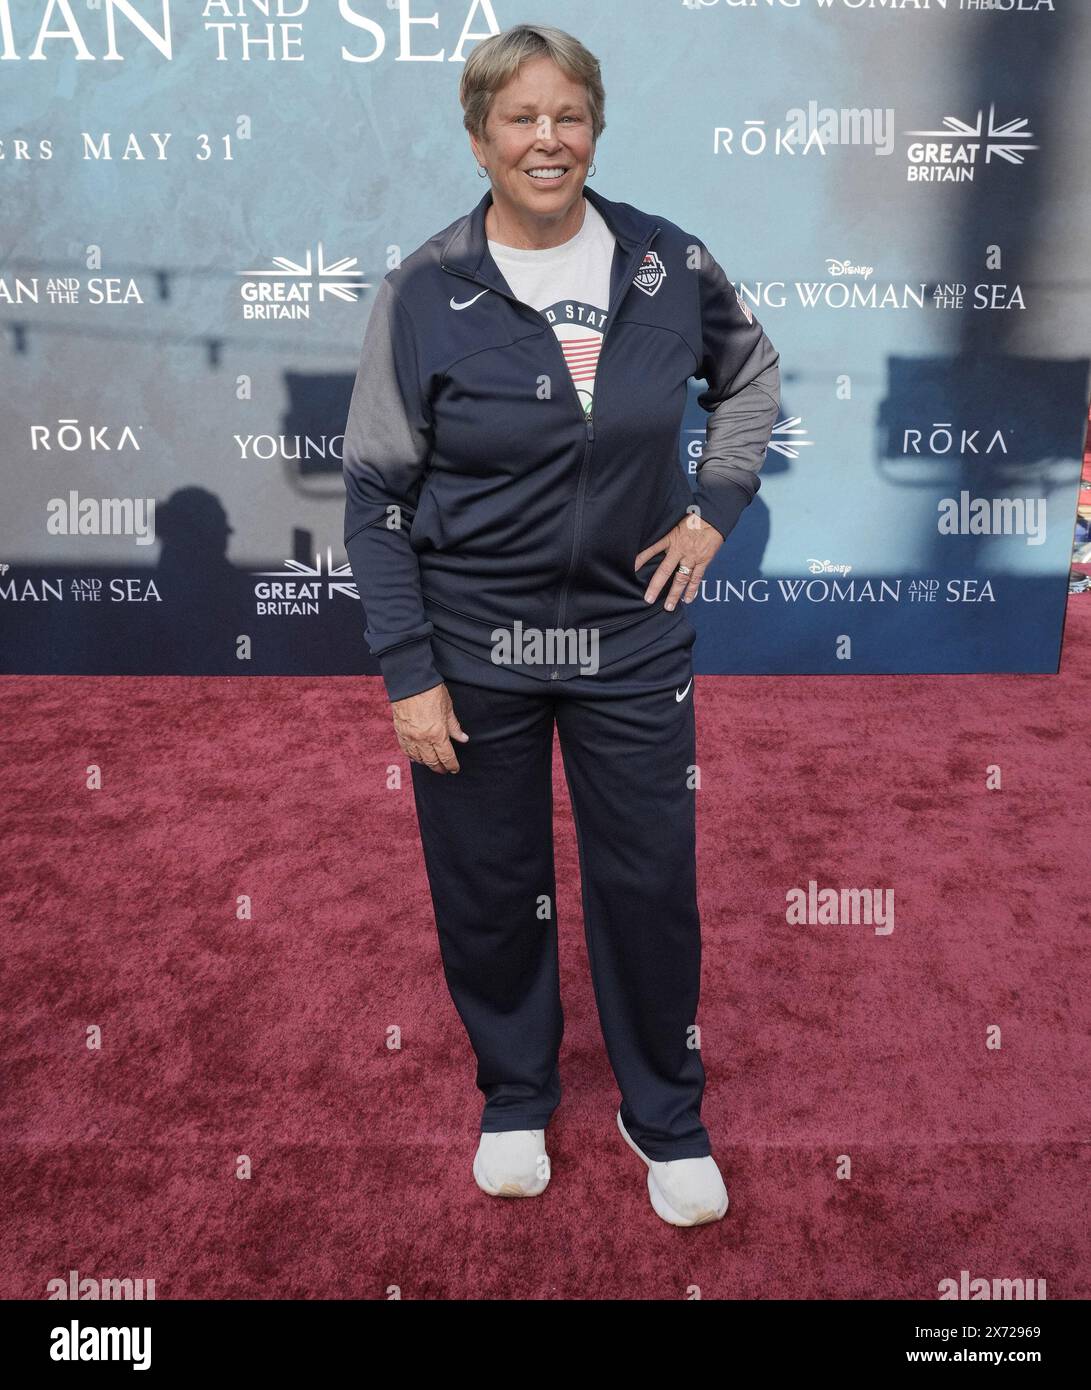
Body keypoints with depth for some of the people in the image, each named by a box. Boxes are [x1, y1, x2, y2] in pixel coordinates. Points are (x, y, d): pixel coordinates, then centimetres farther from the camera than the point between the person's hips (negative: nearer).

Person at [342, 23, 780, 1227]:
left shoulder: (669, 264, -1)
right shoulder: (423, 293, -7)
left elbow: (751, 372, 18)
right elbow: (375, 497, -5)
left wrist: (714, 507, 5)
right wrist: (408, 673, -9)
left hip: (631, 635, 2)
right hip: (473, 641, -1)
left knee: (651, 885, 10)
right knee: (488, 889, 12)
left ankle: (666, 1120, 36)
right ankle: (514, 1099, 40)